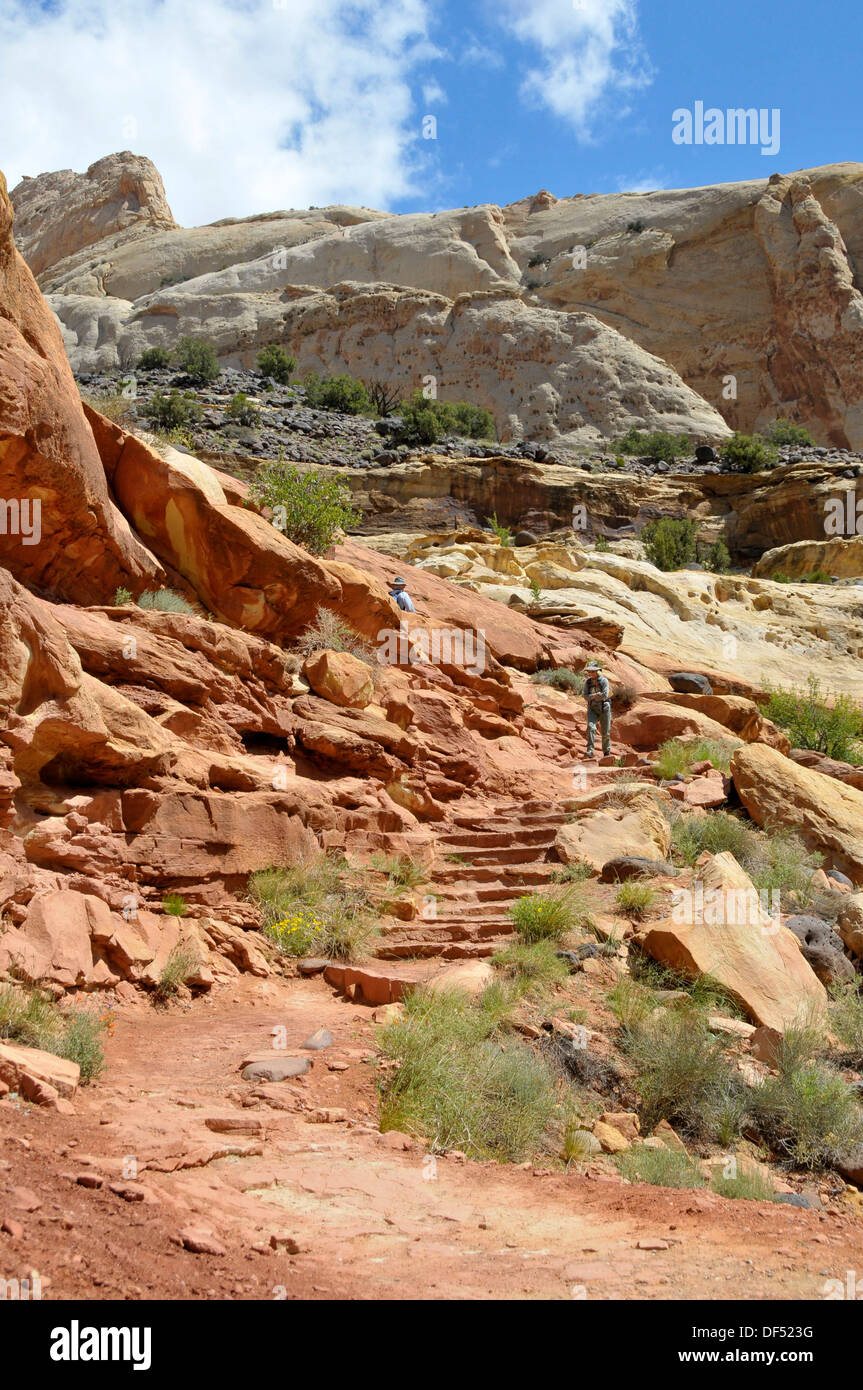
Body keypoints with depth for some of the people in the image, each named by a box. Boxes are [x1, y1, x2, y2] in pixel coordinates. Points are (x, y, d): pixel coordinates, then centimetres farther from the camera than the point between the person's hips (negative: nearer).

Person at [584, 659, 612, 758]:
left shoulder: (604, 681, -6)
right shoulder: (587, 682, 6)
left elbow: (605, 695, -17)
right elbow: (586, 696, -2)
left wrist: (592, 697, -8)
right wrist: (596, 695, -18)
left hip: (604, 708, -2)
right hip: (592, 709, 2)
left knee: (606, 732, 4)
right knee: (591, 727, -21)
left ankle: (606, 753, 21)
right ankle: (590, 751, -28)